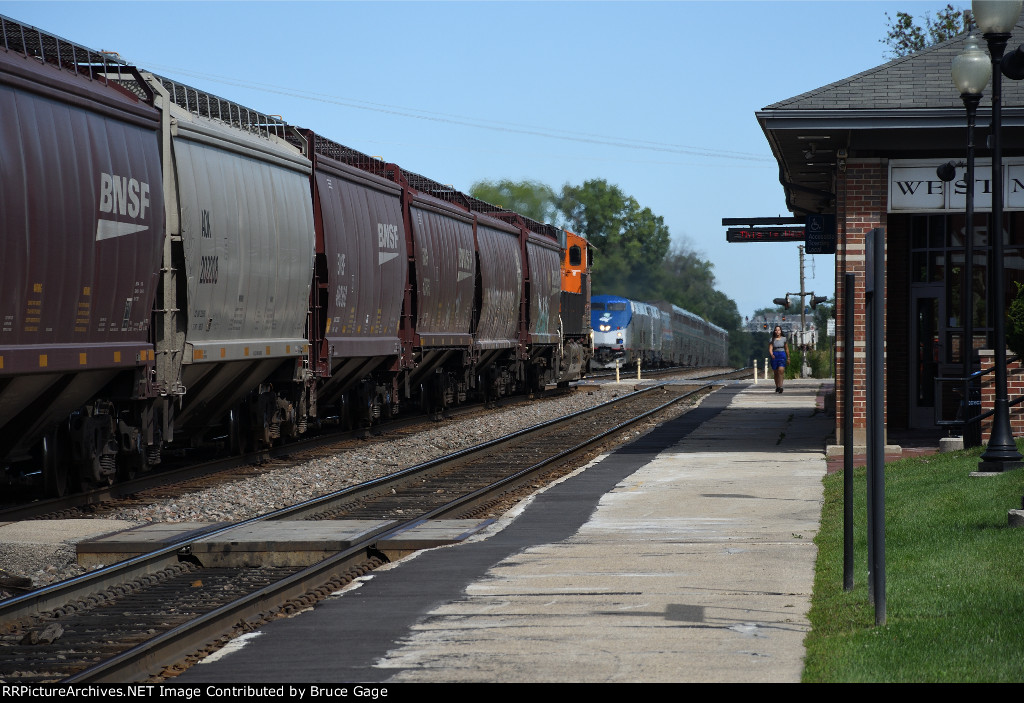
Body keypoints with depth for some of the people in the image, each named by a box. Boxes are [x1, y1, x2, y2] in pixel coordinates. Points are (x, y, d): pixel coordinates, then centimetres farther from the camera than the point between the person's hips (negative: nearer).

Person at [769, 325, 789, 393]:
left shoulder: (784, 339, 4)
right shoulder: (772, 339, 4)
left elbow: (786, 349, 11)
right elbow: (770, 349, -5)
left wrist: (788, 358, 14)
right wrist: (771, 354, -25)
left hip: (782, 355, -2)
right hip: (774, 356, 2)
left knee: (781, 370, -19)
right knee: (776, 373, 8)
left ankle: (780, 386, -25)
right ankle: (777, 387, 22)